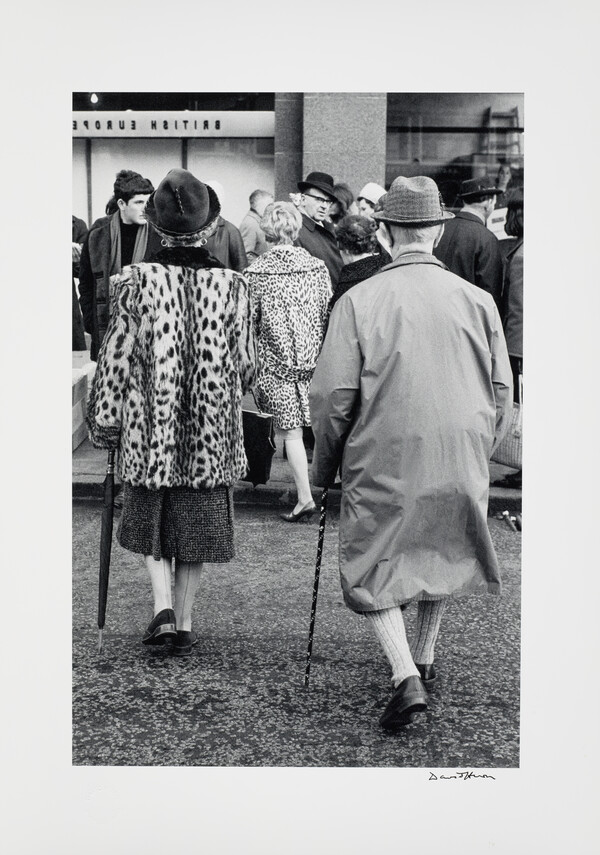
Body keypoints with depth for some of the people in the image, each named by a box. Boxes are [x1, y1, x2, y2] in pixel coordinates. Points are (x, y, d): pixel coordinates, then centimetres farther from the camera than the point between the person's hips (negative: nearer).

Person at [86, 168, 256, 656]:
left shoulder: (138, 282, -10)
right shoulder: (232, 286, -7)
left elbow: (116, 359, -7)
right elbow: (246, 365, 0)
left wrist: (103, 419, 4)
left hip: (148, 430, -1)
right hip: (212, 433, 1)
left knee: (150, 521, 19)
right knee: (197, 525, 14)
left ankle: (163, 606, 4)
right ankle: (184, 623, 21)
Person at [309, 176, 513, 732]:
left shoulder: (359, 301, -10)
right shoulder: (477, 300, -2)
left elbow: (332, 395, -10)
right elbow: (502, 391, 4)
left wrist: (323, 468, 5)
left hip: (383, 462, -3)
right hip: (460, 462, 3)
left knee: (373, 571, 11)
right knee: (440, 557, 24)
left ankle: (406, 676, -4)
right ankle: (424, 661, 37)